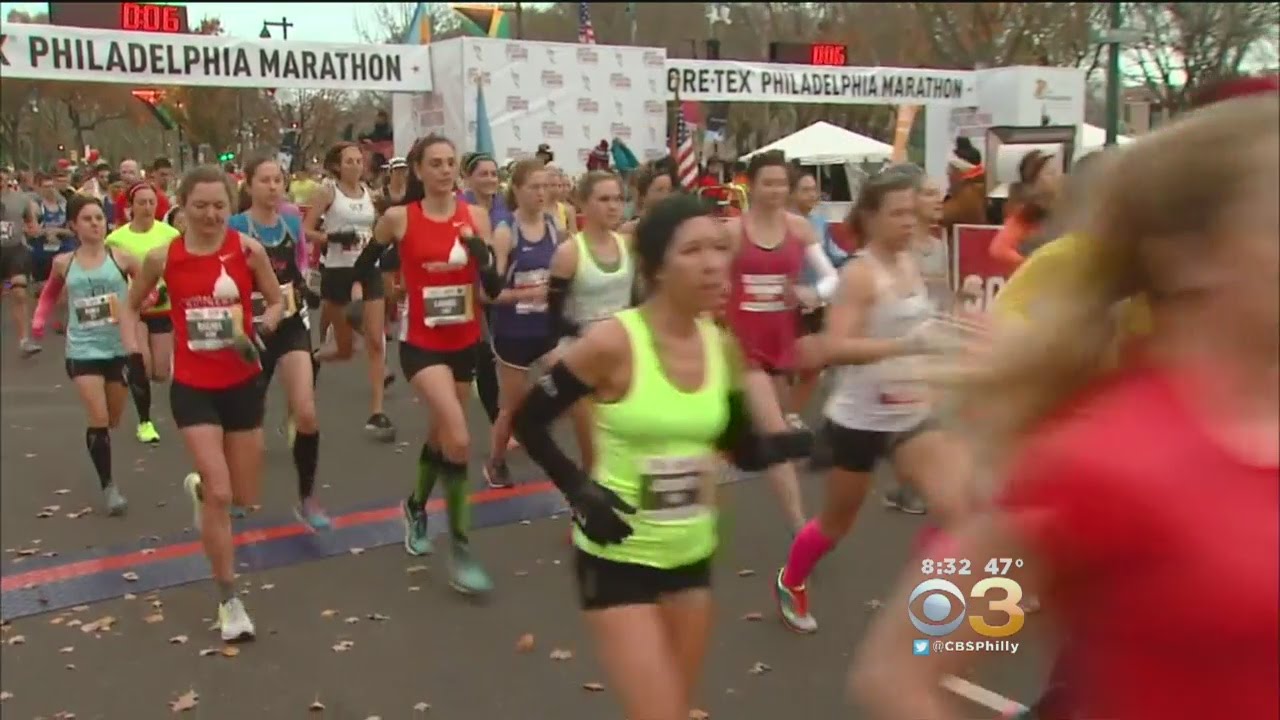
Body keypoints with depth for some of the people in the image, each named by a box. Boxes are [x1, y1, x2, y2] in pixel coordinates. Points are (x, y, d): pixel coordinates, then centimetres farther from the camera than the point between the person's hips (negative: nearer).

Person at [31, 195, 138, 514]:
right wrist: (39, 318, 4)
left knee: (112, 420, 15)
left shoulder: (120, 257, -5)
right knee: (98, 420, -9)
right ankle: (108, 486, 6)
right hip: (82, 351, 0)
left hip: (119, 349, 0)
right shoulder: (63, 263, 1)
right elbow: (50, 293, 19)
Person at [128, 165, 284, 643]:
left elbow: (277, 301, 4)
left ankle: (198, 487, 50)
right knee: (220, 495, -11)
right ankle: (228, 600, 6)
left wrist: (265, 323, -17)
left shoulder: (249, 250, -8)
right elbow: (133, 304, 11)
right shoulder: (162, 258, -7)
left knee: (244, 498, 12)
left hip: (243, 382, 2)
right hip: (192, 387, -2)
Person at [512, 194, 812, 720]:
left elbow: (745, 452, 6)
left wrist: (797, 443, -12)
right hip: (619, 555, -6)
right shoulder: (613, 342, -19)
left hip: (690, 554, 6)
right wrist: (581, 493, -19)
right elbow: (529, 421, -11)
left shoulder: (723, 347, -3)